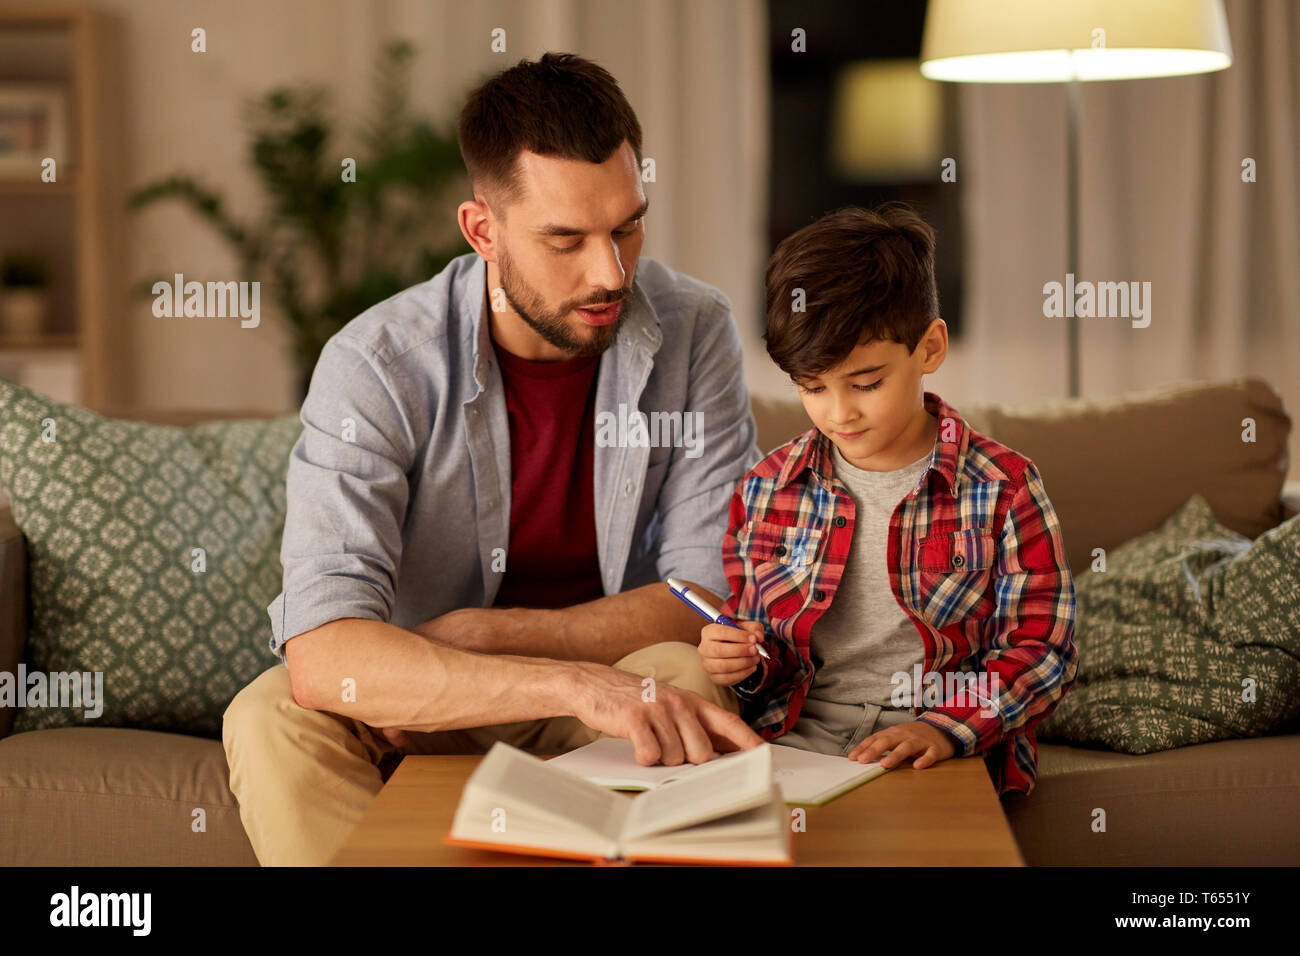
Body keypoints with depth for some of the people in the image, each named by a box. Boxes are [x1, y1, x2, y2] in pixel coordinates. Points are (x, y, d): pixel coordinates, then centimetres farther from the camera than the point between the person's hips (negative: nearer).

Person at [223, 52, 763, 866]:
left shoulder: (694, 331, -11)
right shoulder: (376, 364, -20)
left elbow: (707, 601, -12)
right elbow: (322, 655, -33)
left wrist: (480, 635, -24)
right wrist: (579, 684, -46)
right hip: (420, 707, -1)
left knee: (681, 676, -32)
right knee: (273, 721, -31)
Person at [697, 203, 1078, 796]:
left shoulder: (1002, 488, 0)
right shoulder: (767, 489, 10)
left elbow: (1042, 649, -1)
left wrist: (946, 728, -16)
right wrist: (746, 667, -2)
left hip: (936, 765, -2)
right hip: (791, 745, 2)